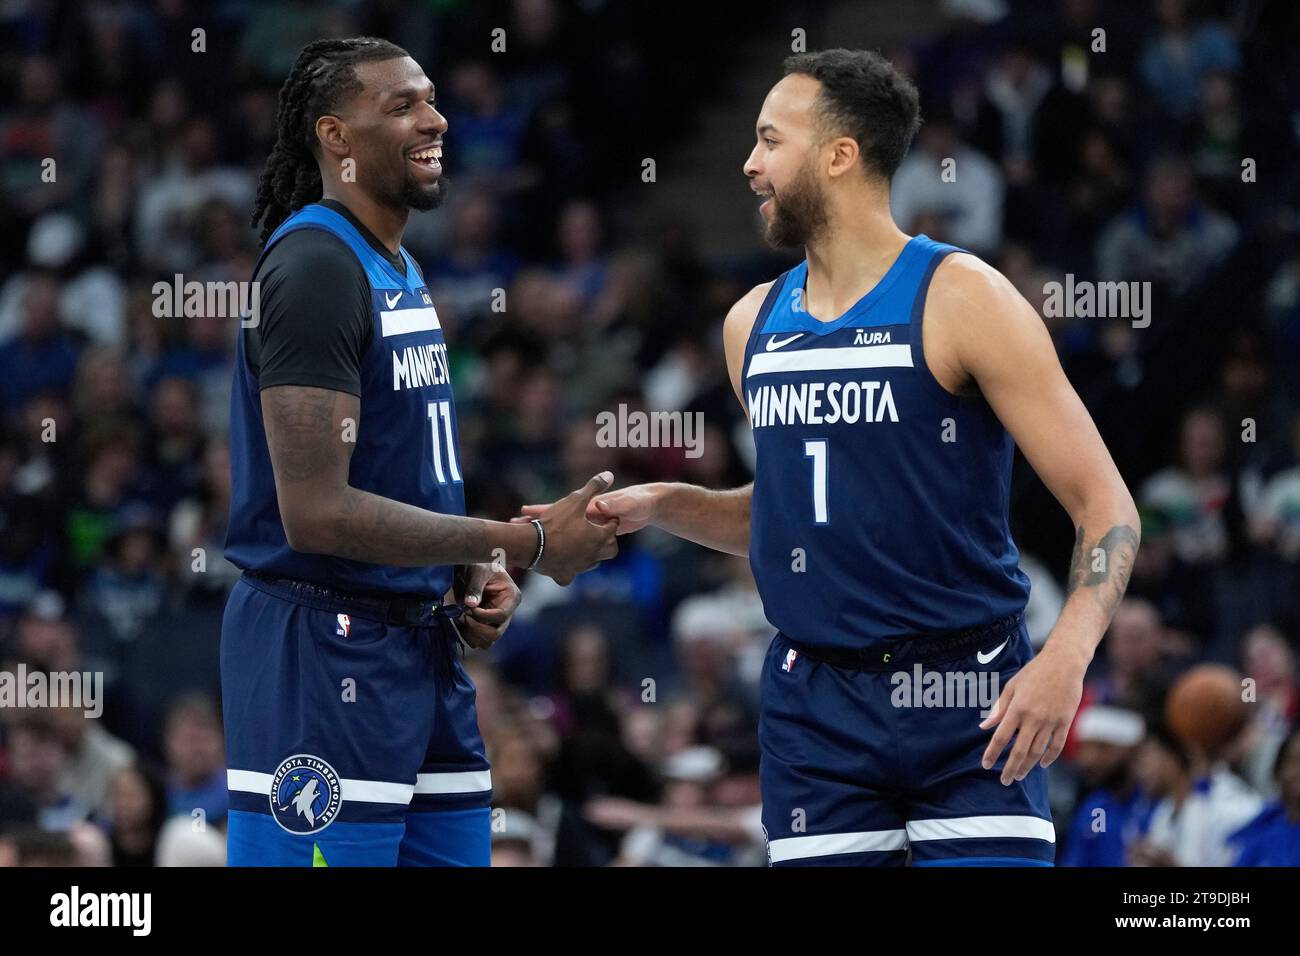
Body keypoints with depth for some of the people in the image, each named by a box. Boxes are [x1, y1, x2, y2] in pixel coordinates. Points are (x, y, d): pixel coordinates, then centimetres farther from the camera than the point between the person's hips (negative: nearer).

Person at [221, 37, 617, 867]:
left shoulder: (399, 268, 15)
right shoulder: (315, 269, -15)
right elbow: (317, 512, -22)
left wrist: (470, 575, 6)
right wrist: (529, 543, -17)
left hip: (419, 638, 10)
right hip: (325, 651, -10)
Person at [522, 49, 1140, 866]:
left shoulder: (959, 299, -8)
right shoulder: (753, 324, 11)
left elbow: (1106, 506, -11)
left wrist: (1067, 654, -26)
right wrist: (659, 507, 9)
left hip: (966, 704, -5)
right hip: (815, 706, 5)